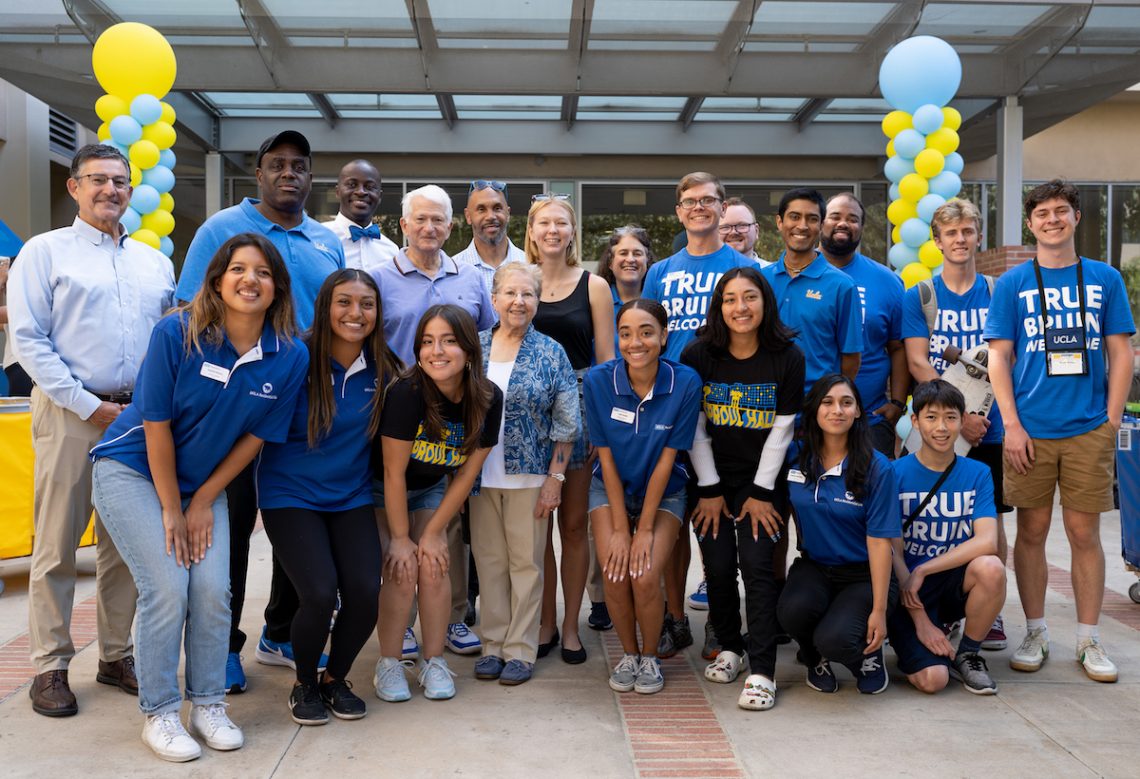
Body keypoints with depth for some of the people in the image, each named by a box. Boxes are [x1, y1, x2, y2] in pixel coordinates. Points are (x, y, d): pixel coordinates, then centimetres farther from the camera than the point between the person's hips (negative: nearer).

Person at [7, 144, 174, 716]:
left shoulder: (155, 262, 16)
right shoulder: (45, 252, 3)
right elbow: (28, 340, -5)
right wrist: (89, 405, -12)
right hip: (71, 415, -4)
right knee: (57, 545, -1)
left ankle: (117, 655, 20)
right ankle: (50, 667, 10)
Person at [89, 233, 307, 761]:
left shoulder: (290, 356, -12)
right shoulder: (177, 332, -21)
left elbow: (255, 436, -4)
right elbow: (156, 424, -16)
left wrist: (202, 502, -4)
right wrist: (171, 509, -11)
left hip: (205, 481, 3)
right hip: (133, 470, -3)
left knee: (213, 592, -7)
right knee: (168, 589, -12)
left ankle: (208, 706, 14)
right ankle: (159, 714, 6)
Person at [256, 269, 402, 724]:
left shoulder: (383, 370, -2)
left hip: (352, 498, 3)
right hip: (291, 496, -3)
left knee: (365, 592, -13)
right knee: (320, 594, -18)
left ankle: (336, 678, 18)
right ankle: (304, 684, 13)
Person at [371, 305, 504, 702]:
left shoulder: (488, 399, -18)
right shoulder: (407, 391, -30)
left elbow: (466, 474, -9)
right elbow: (393, 472, -22)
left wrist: (433, 533, -9)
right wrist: (400, 538, -16)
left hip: (431, 490, 3)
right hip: (381, 490, -3)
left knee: (434, 566, -10)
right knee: (402, 570, -14)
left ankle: (434, 661, 8)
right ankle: (388, 665, 4)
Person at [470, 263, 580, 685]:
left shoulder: (551, 353, -2)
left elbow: (566, 424, -3)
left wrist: (555, 477, -8)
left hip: (530, 476, -3)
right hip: (480, 475, 3)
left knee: (526, 561, 3)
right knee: (489, 560, 9)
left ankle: (521, 650, 14)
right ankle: (493, 645, 20)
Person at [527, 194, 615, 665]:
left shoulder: (593, 286, 3)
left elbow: (606, 360, 1)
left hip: (579, 408, -1)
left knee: (573, 523, 5)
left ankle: (570, 625, 17)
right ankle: (544, 622, 20)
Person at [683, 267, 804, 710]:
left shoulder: (787, 357, -8)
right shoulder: (697, 356, -7)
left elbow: (781, 429, -6)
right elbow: (694, 428, -3)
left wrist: (761, 492, -8)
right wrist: (709, 490, -4)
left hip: (762, 478, -1)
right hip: (713, 478, 1)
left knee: (756, 564, -11)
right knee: (718, 566, 0)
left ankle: (762, 671, -5)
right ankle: (729, 648, 22)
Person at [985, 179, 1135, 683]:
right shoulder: (1012, 284, 4)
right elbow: (998, 358, 2)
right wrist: (1012, 424, -6)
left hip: (1089, 430, 1)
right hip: (1031, 431, 0)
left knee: (1084, 533, 5)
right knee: (1032, 532, 6)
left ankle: (1089, 640, 17)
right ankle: (1035, 632, 19)